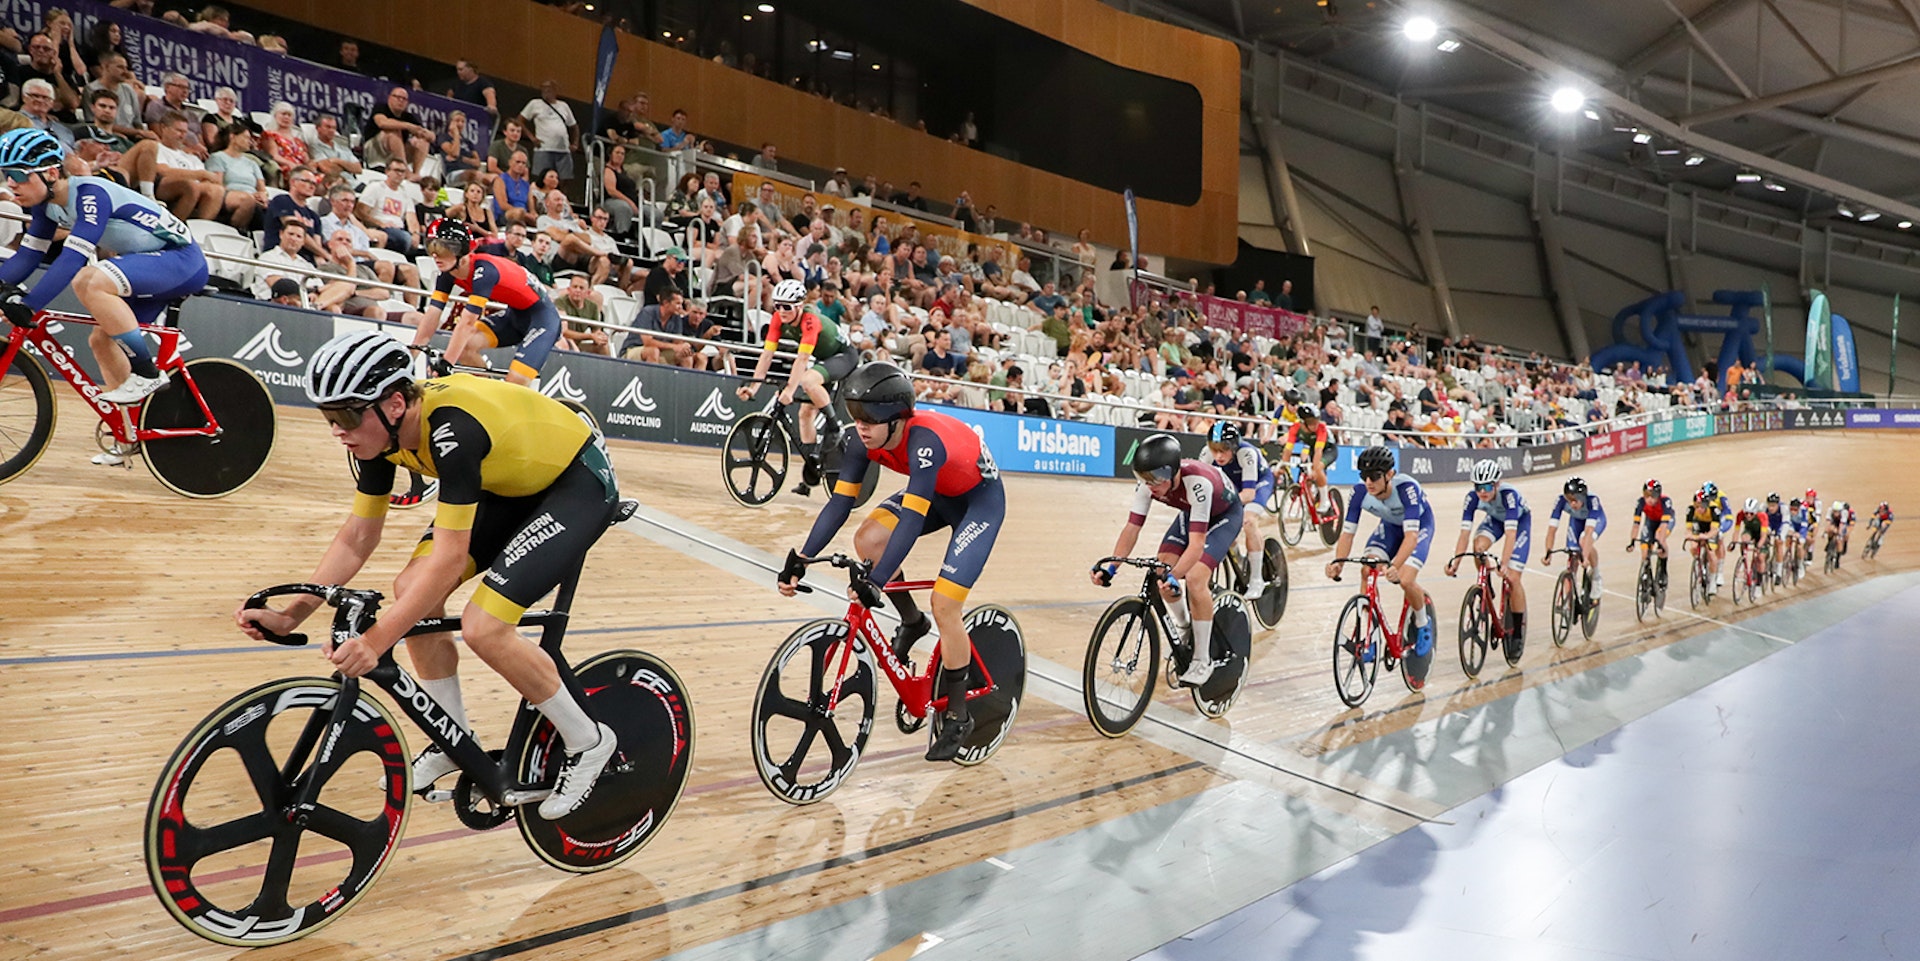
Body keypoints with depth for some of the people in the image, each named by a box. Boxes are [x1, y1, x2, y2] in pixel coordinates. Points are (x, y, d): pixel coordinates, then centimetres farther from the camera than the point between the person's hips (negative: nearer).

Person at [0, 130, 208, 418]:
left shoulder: (90, 195, -23)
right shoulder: (47, 203, 5)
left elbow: (73, 259, -31)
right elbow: (28, 254, 6)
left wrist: (28, 304, -35)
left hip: (181, 259, -10)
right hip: (151, 264, 10)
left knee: (89, 281, -30)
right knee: (102, 340, 9)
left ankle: (147, 373, -19)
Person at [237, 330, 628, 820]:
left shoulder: (452, 431, -34)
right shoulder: (383, 427, -9)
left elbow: (448, 559, -36)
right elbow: (357, 536, -1)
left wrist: (375, 641, -40)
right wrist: (290, 615, -8)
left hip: (580, 484, -8)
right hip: (511, 484, 9)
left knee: (482, 627, -19)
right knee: (412, 590, -4)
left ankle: (587, 743, 1)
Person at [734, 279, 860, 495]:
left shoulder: (810, 321, -32)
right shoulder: (778, 319, -12)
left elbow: (802, 359, -40)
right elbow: (767, 354, -15)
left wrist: (790, 390, -48)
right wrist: (752, 385, -23)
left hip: (844, 356, -8)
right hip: (823, 359, 8)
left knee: (808, 380, -35)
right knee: (805, 412, 1)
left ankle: (834, 428, -19)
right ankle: (810, 469, 8)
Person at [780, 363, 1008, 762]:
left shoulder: (925, 440, -39)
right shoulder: (864, 438, -19)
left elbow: (911, 520, -45)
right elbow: (840, 502, -16)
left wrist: (876, 582, -52)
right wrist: (800, 562, -22)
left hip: (980, 499, -7)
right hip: (936, 493, 7)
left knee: (944, 605, -14)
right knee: (867, 539, -16)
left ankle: (957, 715, 4)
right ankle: (911, 621, 9)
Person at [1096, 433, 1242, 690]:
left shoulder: (1197, 482, -42)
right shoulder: (1148, 483, -26)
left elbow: (1196, 543, -45)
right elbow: (1132, 528, -24)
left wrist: (1173, 576, -58)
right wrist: (1110, 567, -37)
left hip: (1225, 515, -6)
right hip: (1190, 513, 6)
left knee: (1194, 578, -24)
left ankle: (1203, 661, -9)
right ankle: (1182, 628, 18)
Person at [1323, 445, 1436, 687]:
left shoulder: (1407, 487, -38)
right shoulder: (1360, 491, -27)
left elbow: (1411, 535, -44)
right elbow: (1347, 531, -25)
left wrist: (1395, 565, -59)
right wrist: (1337, 562, -43)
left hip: (1421, 526, -4)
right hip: (1389, 526, 4)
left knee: (1406, 580, -24)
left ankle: (1422, 625, 8)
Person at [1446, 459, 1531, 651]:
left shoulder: (1508, 494, -39)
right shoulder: (1472, 497, -29)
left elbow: (1510, 534, -46)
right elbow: (1464, 533, -30)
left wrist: (1504, 564, -56)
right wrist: (1455, 562, -41)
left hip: (1520, 521, -3)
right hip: (1495, 519, 3)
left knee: (1512, 578, -13)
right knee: (1478, 546, -31)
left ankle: (1518, 632, 1)